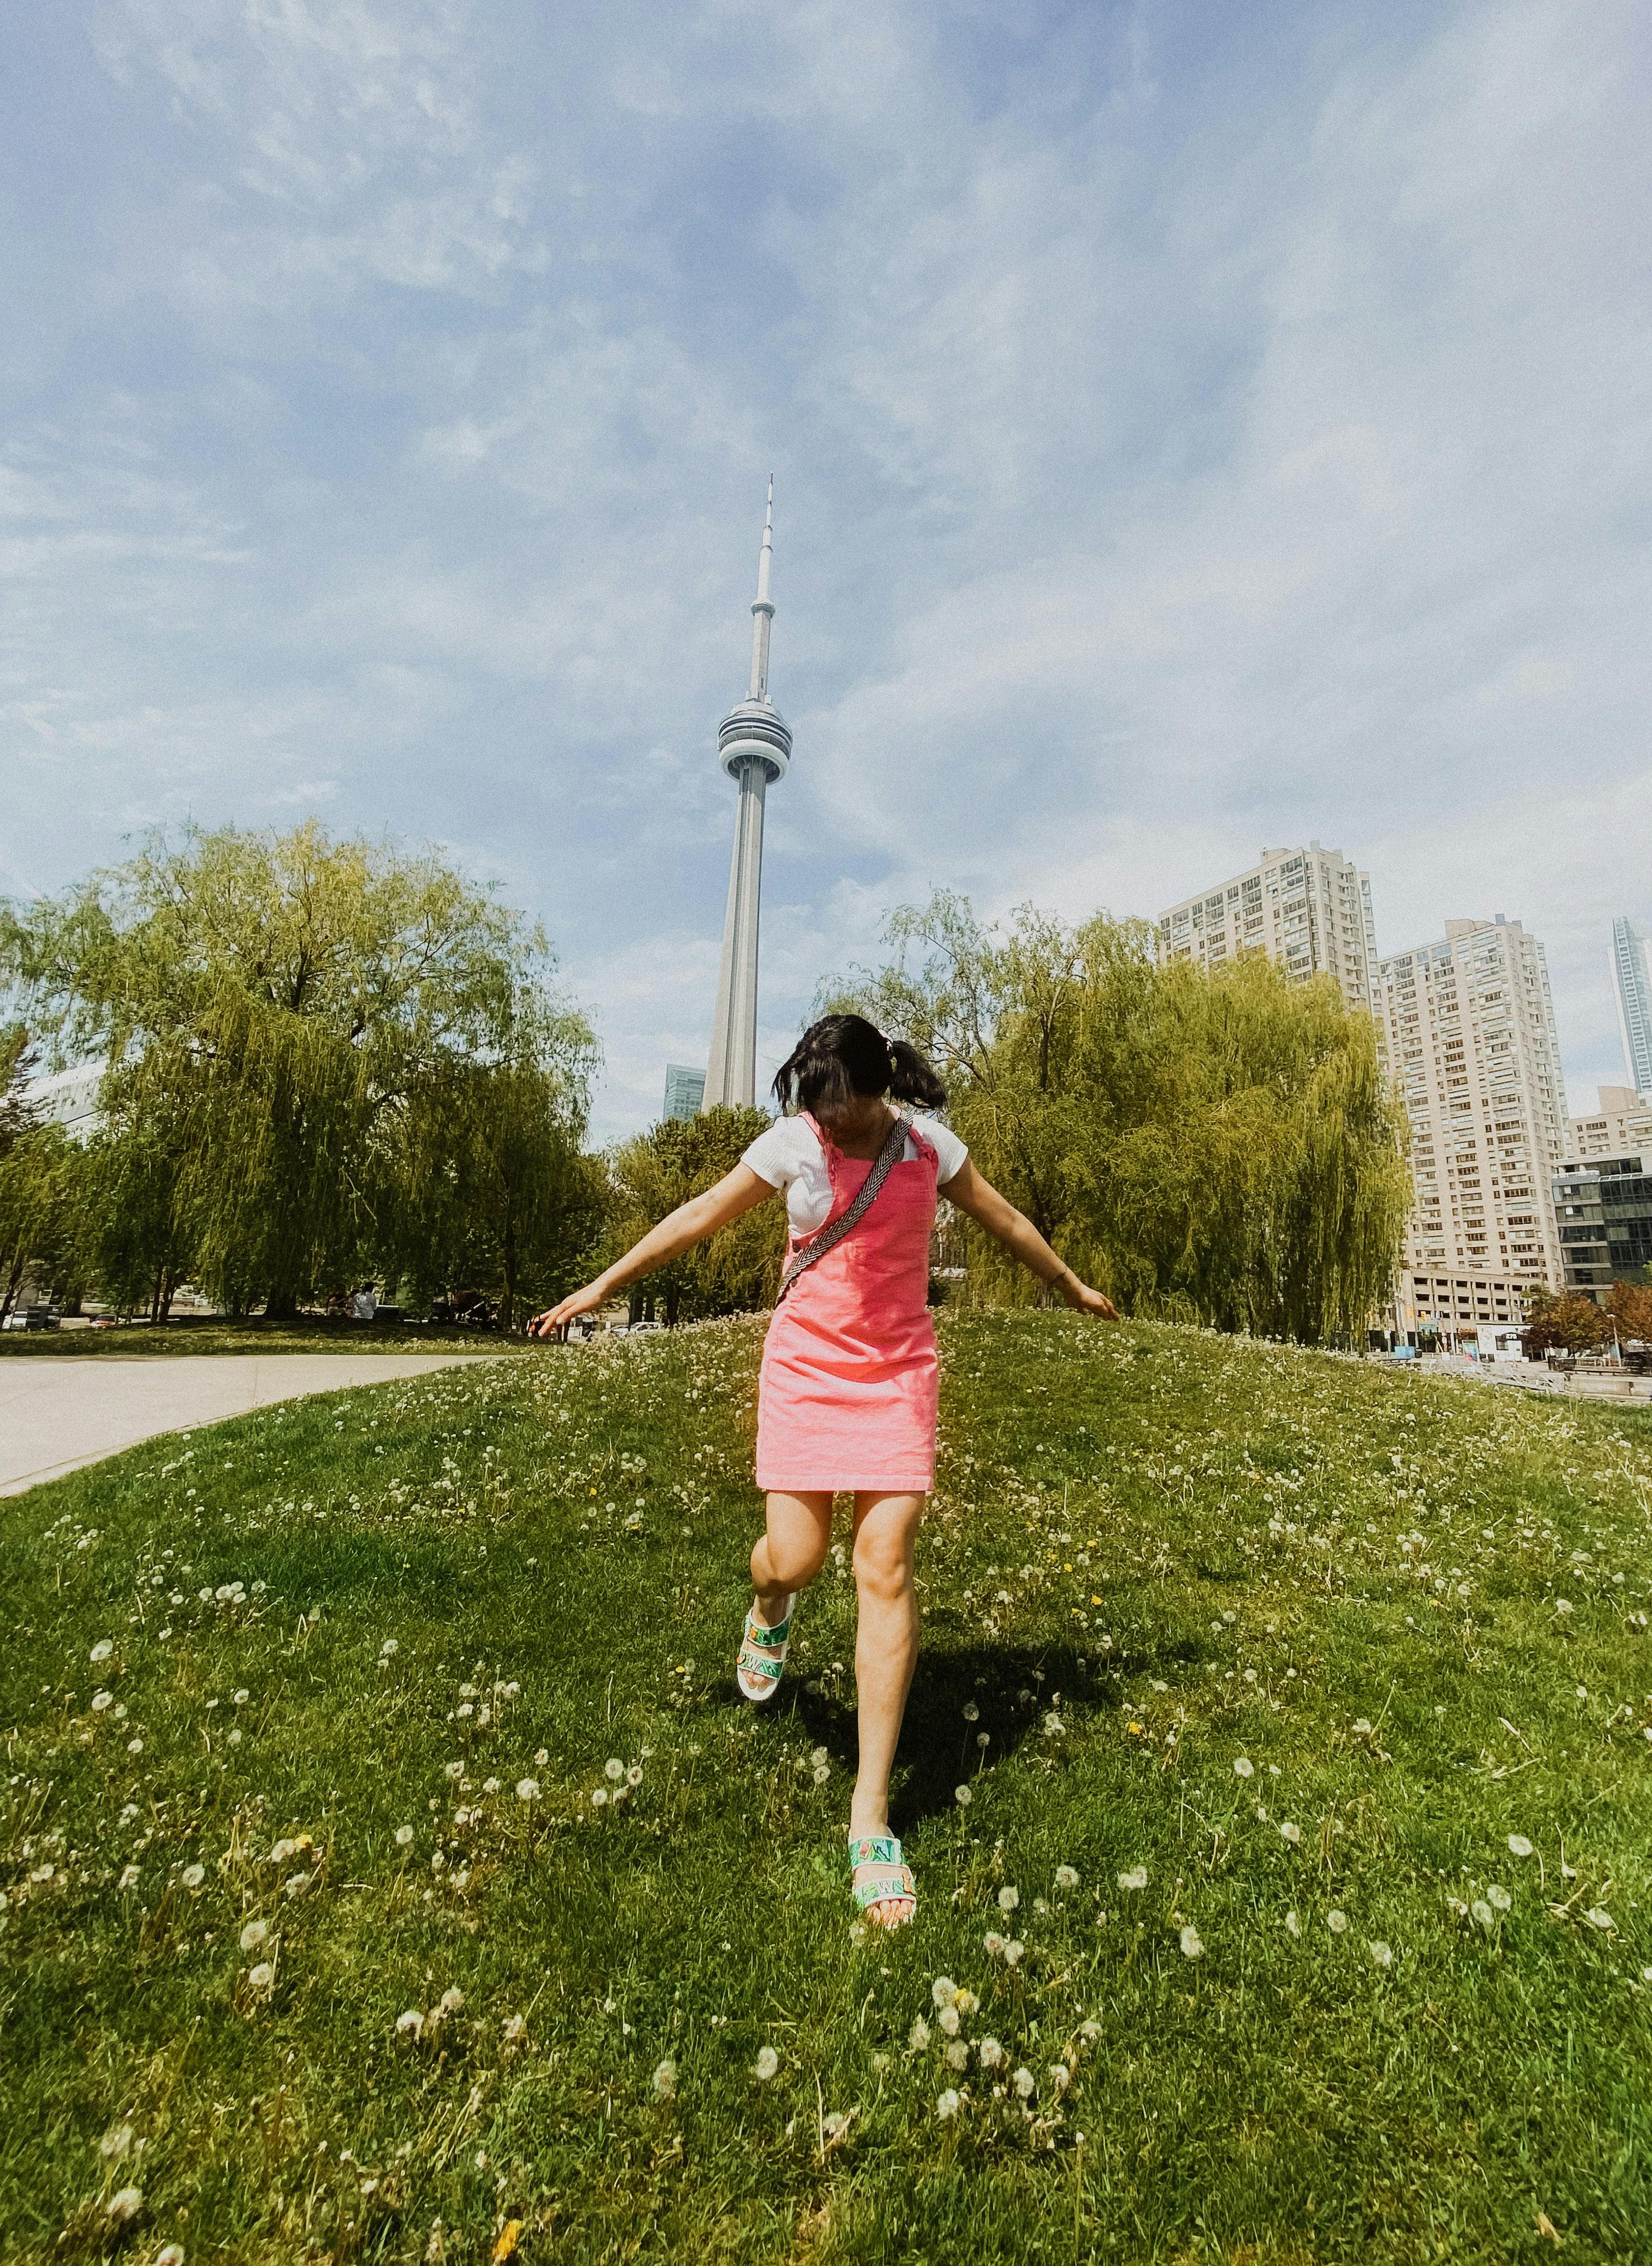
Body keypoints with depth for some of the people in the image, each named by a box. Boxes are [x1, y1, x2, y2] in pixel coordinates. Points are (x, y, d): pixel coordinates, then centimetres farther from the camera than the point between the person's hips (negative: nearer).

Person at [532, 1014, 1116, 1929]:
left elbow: (1003, 1219, 13)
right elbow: (700, 1215, 2)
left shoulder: (930, 1149, -2)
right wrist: (603, 1284, 5)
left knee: (886, 1570, -4)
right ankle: (769, 1613, 42)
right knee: (793, 1558, -1)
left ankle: (871, 1815, 11)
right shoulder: (792, 1143, -6)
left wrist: (1071, 1284, 25)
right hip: (805, 1368, 0)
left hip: (898, 1373, 1)